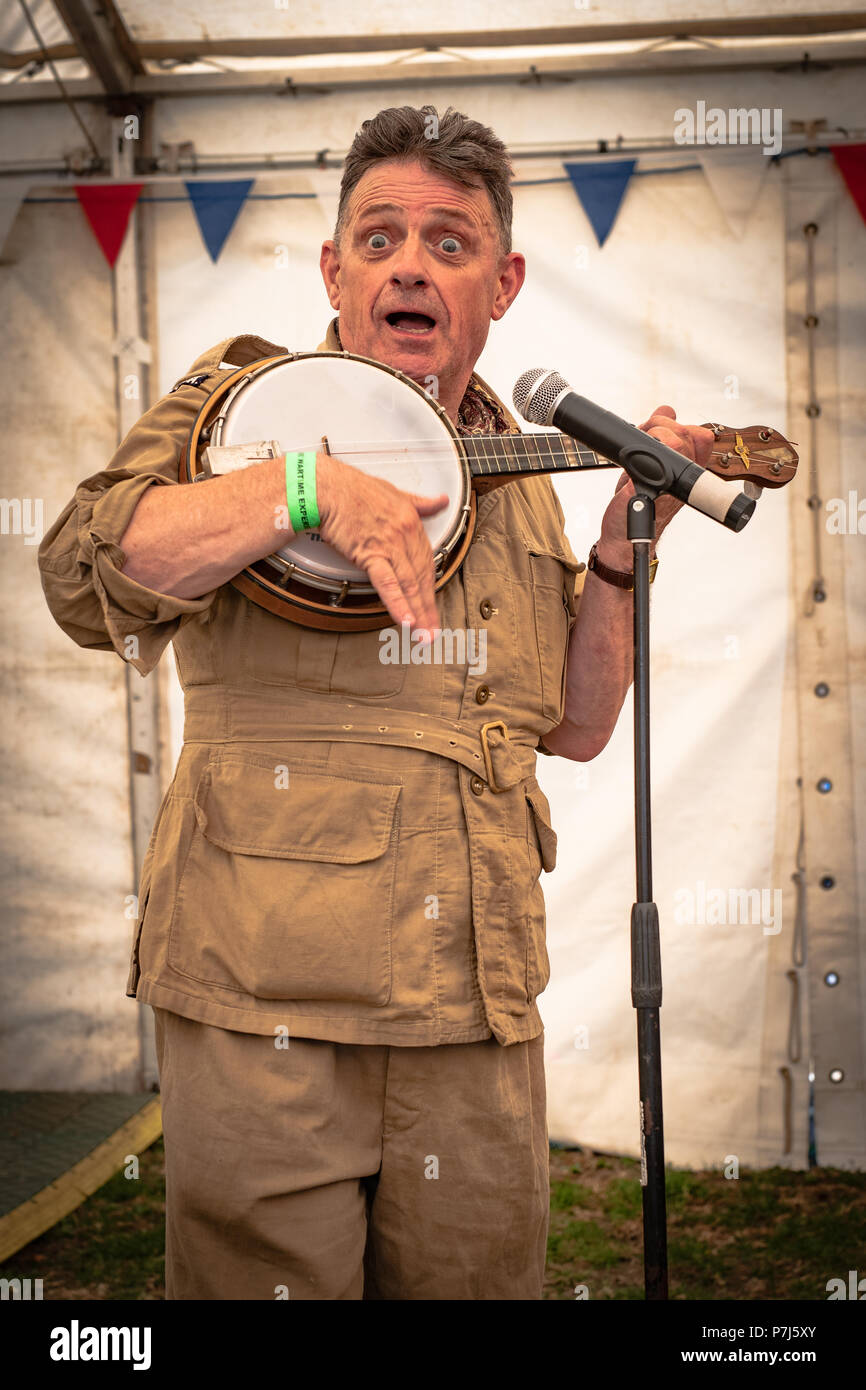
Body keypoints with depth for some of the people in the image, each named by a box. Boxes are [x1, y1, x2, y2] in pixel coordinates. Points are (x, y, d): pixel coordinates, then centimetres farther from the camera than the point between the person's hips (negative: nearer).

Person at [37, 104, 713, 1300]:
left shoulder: (516, 478, 18)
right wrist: (310, 485, -21)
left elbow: (577, 726, 19)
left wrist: (623, 540, 7)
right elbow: (81, 573, -12)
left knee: (479, 1275, 12)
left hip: (478, 1004, 5)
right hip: (267, 985, -4)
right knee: (264, 1276, 2)